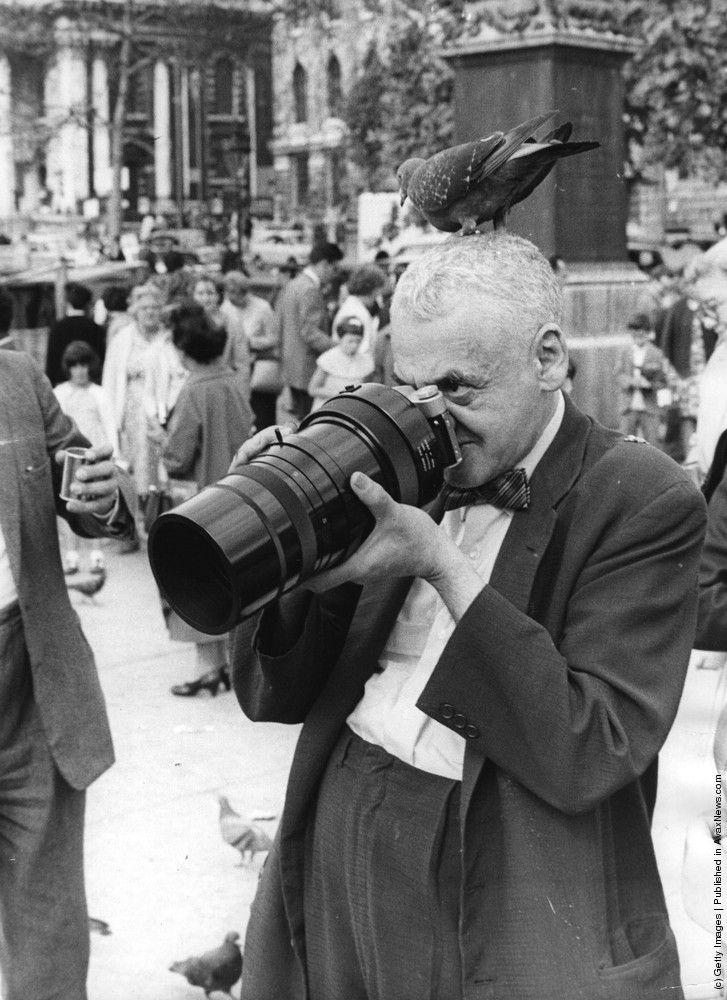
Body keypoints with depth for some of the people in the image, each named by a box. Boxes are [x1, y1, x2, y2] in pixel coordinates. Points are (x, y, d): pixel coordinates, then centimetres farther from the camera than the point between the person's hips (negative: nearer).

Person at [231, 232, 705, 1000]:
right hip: (330, 854, 5)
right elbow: (271, 695, 4)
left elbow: (591, 755, -19)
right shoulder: (401, 474, 4)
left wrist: (443, 566, -23)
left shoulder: (644, 502, -10)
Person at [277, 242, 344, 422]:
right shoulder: (311, 289, -16)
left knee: (298, 417, 14)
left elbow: (278, 324, 17)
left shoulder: (291, 284, 14)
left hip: (291, 369, 10)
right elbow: (309, 332, -22)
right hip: (308, 371, -10)